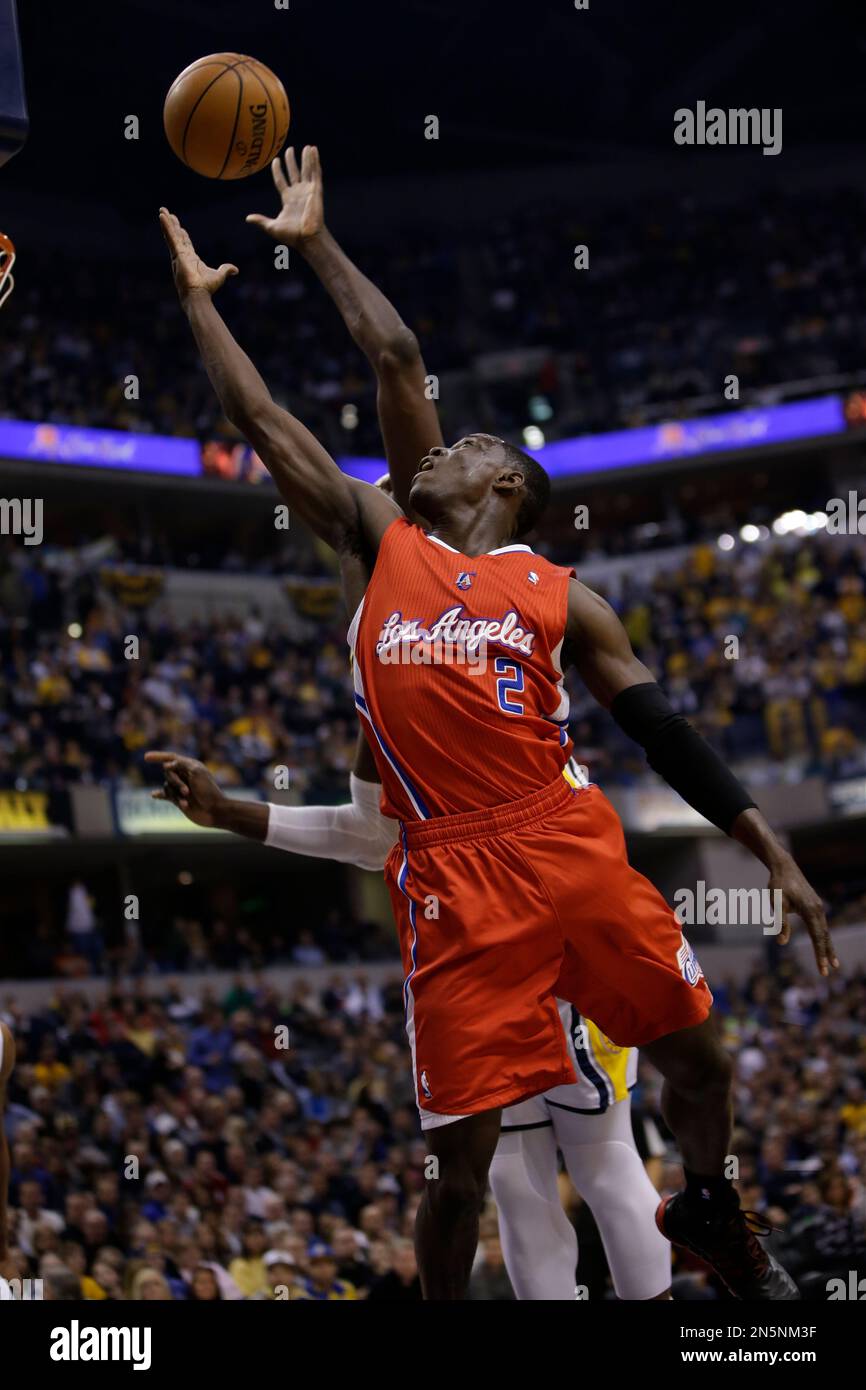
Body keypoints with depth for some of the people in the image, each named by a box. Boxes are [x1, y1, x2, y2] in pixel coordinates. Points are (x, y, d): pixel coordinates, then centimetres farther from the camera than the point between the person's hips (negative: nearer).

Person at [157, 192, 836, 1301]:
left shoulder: (561, 597, 13)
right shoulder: (378, 542, 15)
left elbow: (664, 732, 10)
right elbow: (262, 421, 15)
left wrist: (773, 855, 4)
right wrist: (199, 295, 18)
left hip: (575, 845, 1)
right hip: (453, 876, -1)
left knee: (693, 1051, 10)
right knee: (461, 1151, -4)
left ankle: (708, 1212, 40)